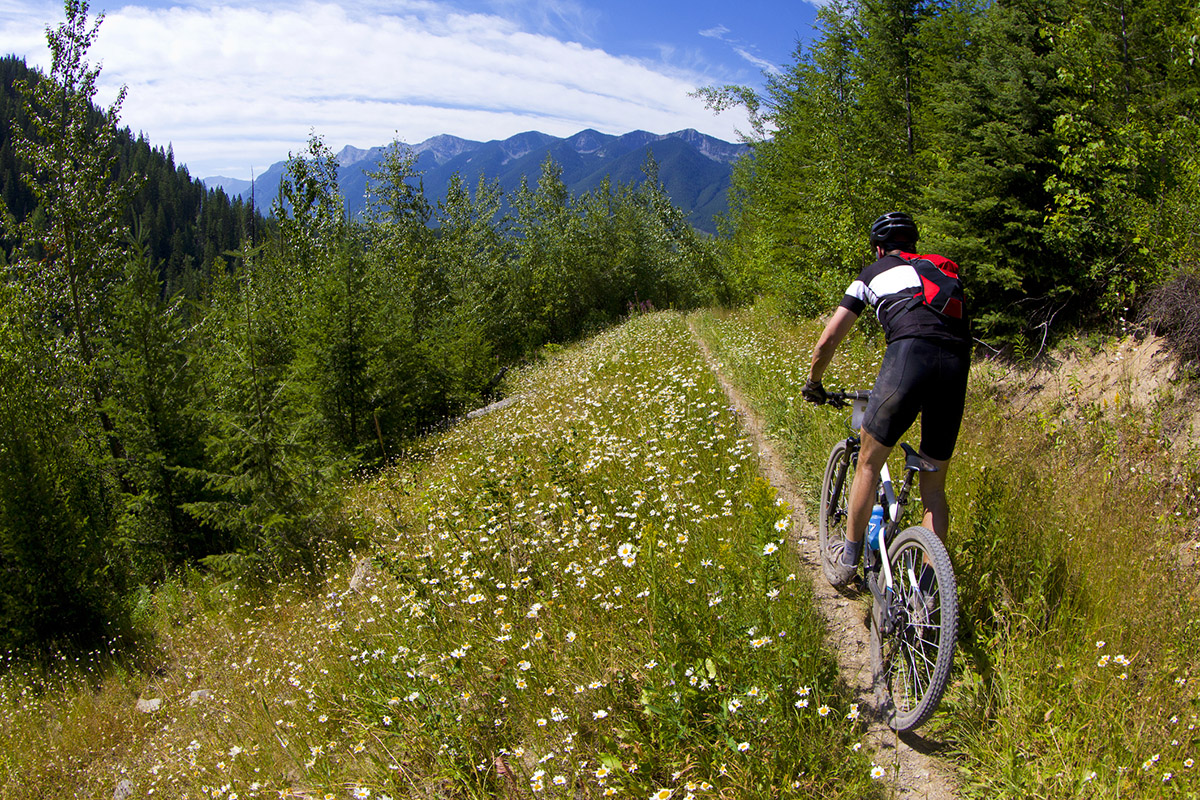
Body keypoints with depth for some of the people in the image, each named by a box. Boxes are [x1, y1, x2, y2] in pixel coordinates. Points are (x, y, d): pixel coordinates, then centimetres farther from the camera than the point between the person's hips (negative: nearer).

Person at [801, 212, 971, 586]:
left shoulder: (874, 273, 22)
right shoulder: (946, 268, 33)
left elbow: (828, 341, 20)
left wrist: (813, 383, 36)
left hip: (909, 352, -4)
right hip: (957, 365, 4)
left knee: (869, 461, 14)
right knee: (934, 487, 15)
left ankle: (848, 559, 21)